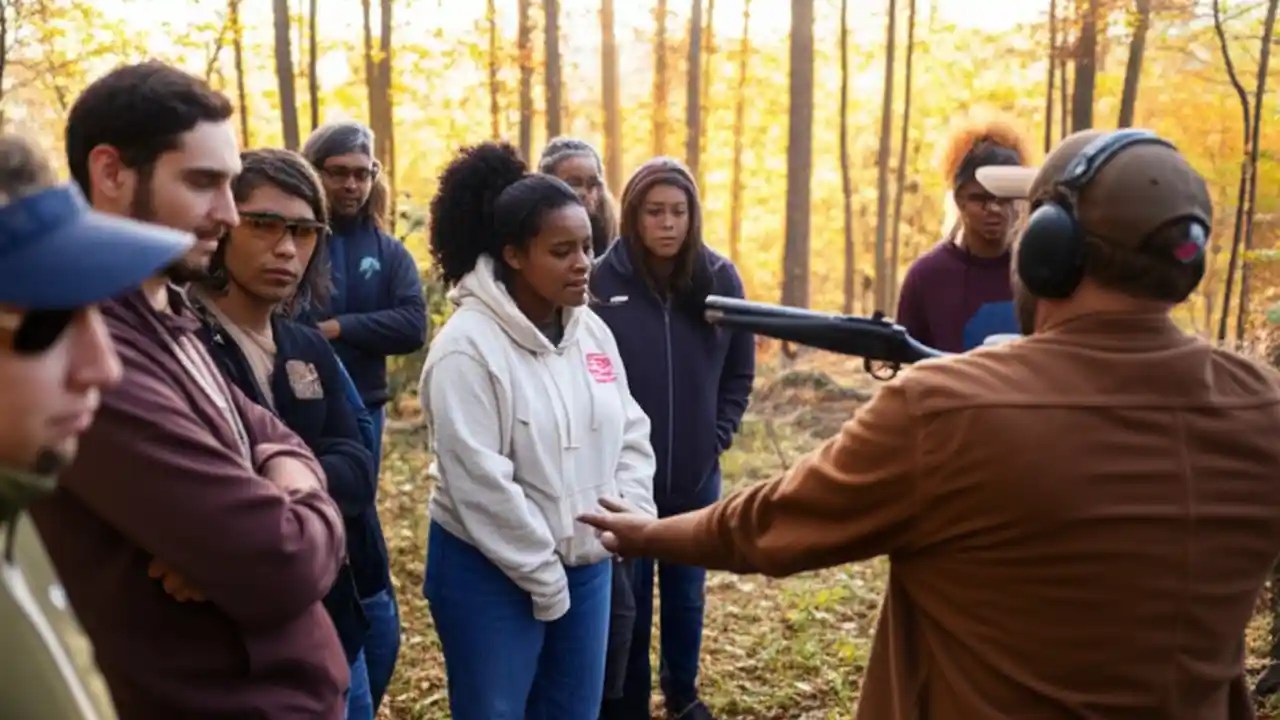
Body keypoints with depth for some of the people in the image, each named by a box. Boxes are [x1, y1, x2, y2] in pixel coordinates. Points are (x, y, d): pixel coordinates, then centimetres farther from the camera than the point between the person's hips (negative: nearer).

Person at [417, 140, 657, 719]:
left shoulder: (592, 330, 3)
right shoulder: (467, 347, -19)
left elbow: (630, 432, 10)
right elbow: (479, 482, -21)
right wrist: (540, 575, -15)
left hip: (586, 563, 7)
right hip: (491, 572, -6)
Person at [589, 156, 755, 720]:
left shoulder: (719, 277, -3)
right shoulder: (602, 281, -11)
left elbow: (741, 370, 7)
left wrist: (719, 435, 1)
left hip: (697, 472, 3)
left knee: (687, 592, 18)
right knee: (627, 596, 9)